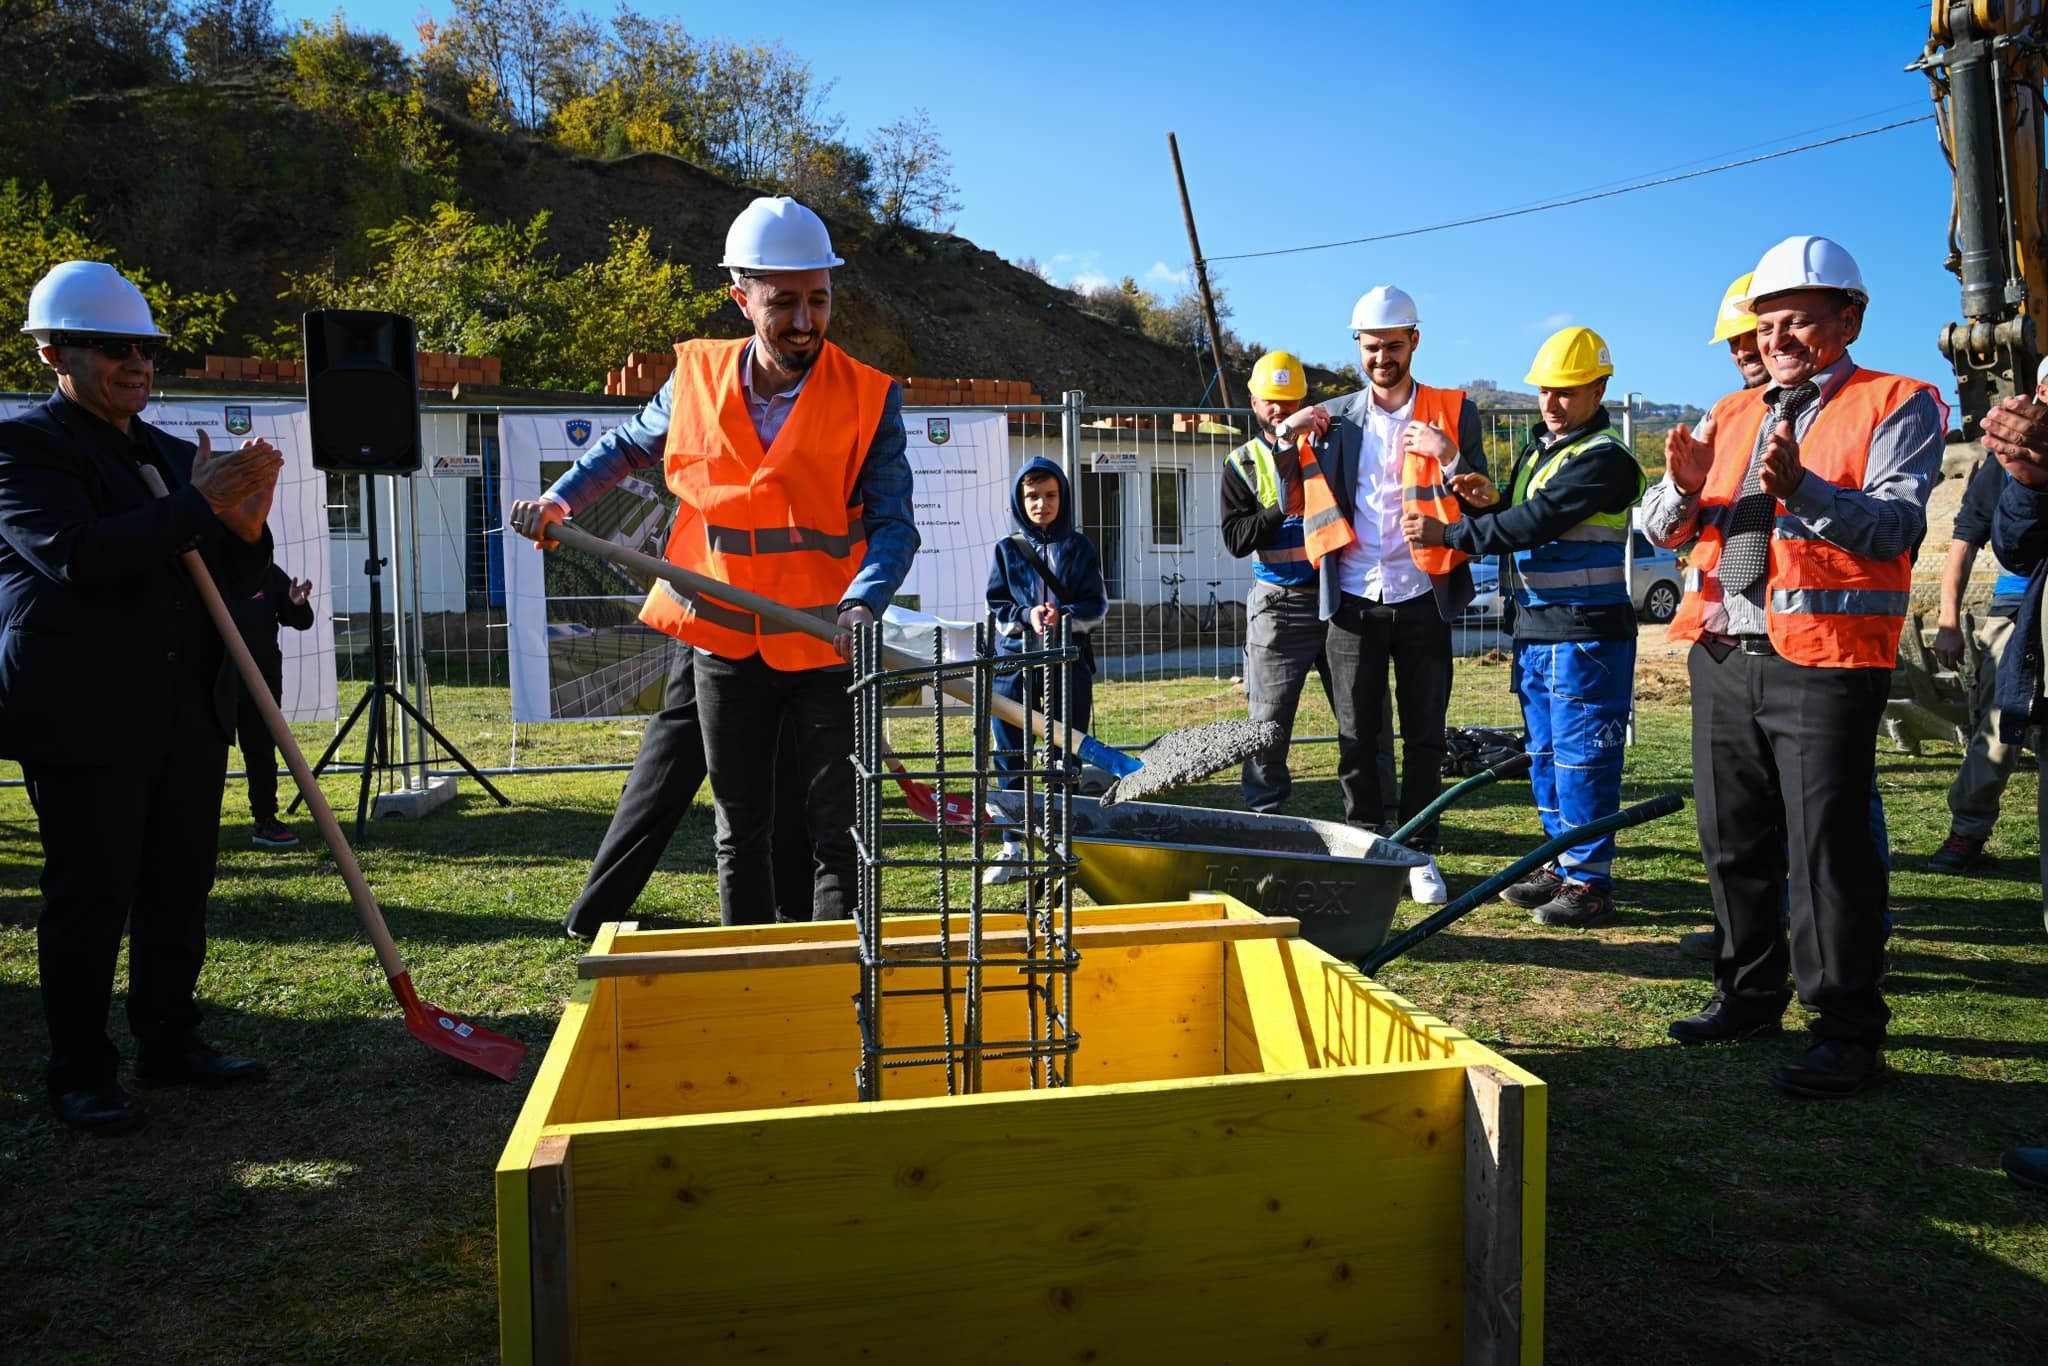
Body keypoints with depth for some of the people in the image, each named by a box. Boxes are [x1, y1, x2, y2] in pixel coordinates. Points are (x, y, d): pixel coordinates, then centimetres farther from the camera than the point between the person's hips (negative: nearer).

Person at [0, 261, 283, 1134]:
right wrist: (197, 506, -20)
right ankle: (80, 1072, 15)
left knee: (180, 889, 11)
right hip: (83, 721, -6)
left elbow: (235, 585, 16)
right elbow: (71, 550, -21)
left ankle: (170, 1043, 25)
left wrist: (246, 528, -5)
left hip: (187, 714, 6)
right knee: (89, 898, 2)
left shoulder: (176, 456, 17)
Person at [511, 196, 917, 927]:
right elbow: (632, 446, 19)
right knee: (740, 830, 13)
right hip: (724, 642, 3)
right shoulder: (697, 377, 0)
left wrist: (863, 602, -30)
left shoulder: (869, 398, -8)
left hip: (824, 644, -3)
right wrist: (559, 502, 6)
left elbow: (893, 522, -11)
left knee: (836, 829, -2)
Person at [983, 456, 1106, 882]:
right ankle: (1012, 849, 11)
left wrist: (1063, 617, -17)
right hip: (1014, 661, 1)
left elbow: (1097, 606, 3)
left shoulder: (1080, 547, 8)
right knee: (1010, 758, 2)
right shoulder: (1006, 549, 9)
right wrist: (1026, 616, -15)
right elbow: (995, 607, 5)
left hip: (1070, 661, 0)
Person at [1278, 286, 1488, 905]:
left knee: (1425, 737, 5)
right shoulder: (1332, 417, 8)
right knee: (1356, 738, 5)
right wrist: (1285, 433, -8)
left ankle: (1420, 855, 16)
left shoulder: (1453, 412, 5)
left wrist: (1449, 458, -18)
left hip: (1422, 601, 0)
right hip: (1353, 603, 1)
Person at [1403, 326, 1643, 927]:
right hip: (1534, 628, 9)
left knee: (1581, 757, -5)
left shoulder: (1605, 458, -12)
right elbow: (1516, 525, 20)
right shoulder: (1536, 451, 17)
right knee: (1544, 754, 14)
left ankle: (1590, 879, 4)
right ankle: (1563, 864, 24)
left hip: (1587, 633, -9)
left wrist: (1448, 533, -17)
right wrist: (1490, 502, -2)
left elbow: (1537, 522, -21)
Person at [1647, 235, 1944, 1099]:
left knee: (1828, 852, -5)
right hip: (1723, 662, 6)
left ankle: (1847, 1035, 5)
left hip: (1823, 666, -6)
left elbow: (1896, 524, -14)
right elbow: (1663, 531, 11)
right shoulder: (1732, 416, 17)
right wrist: (1683, 487, -11)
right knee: (1734, 843, 13)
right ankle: (1749, 997, 27)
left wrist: (1801, 488, -30)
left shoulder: (1897, 407, 1)